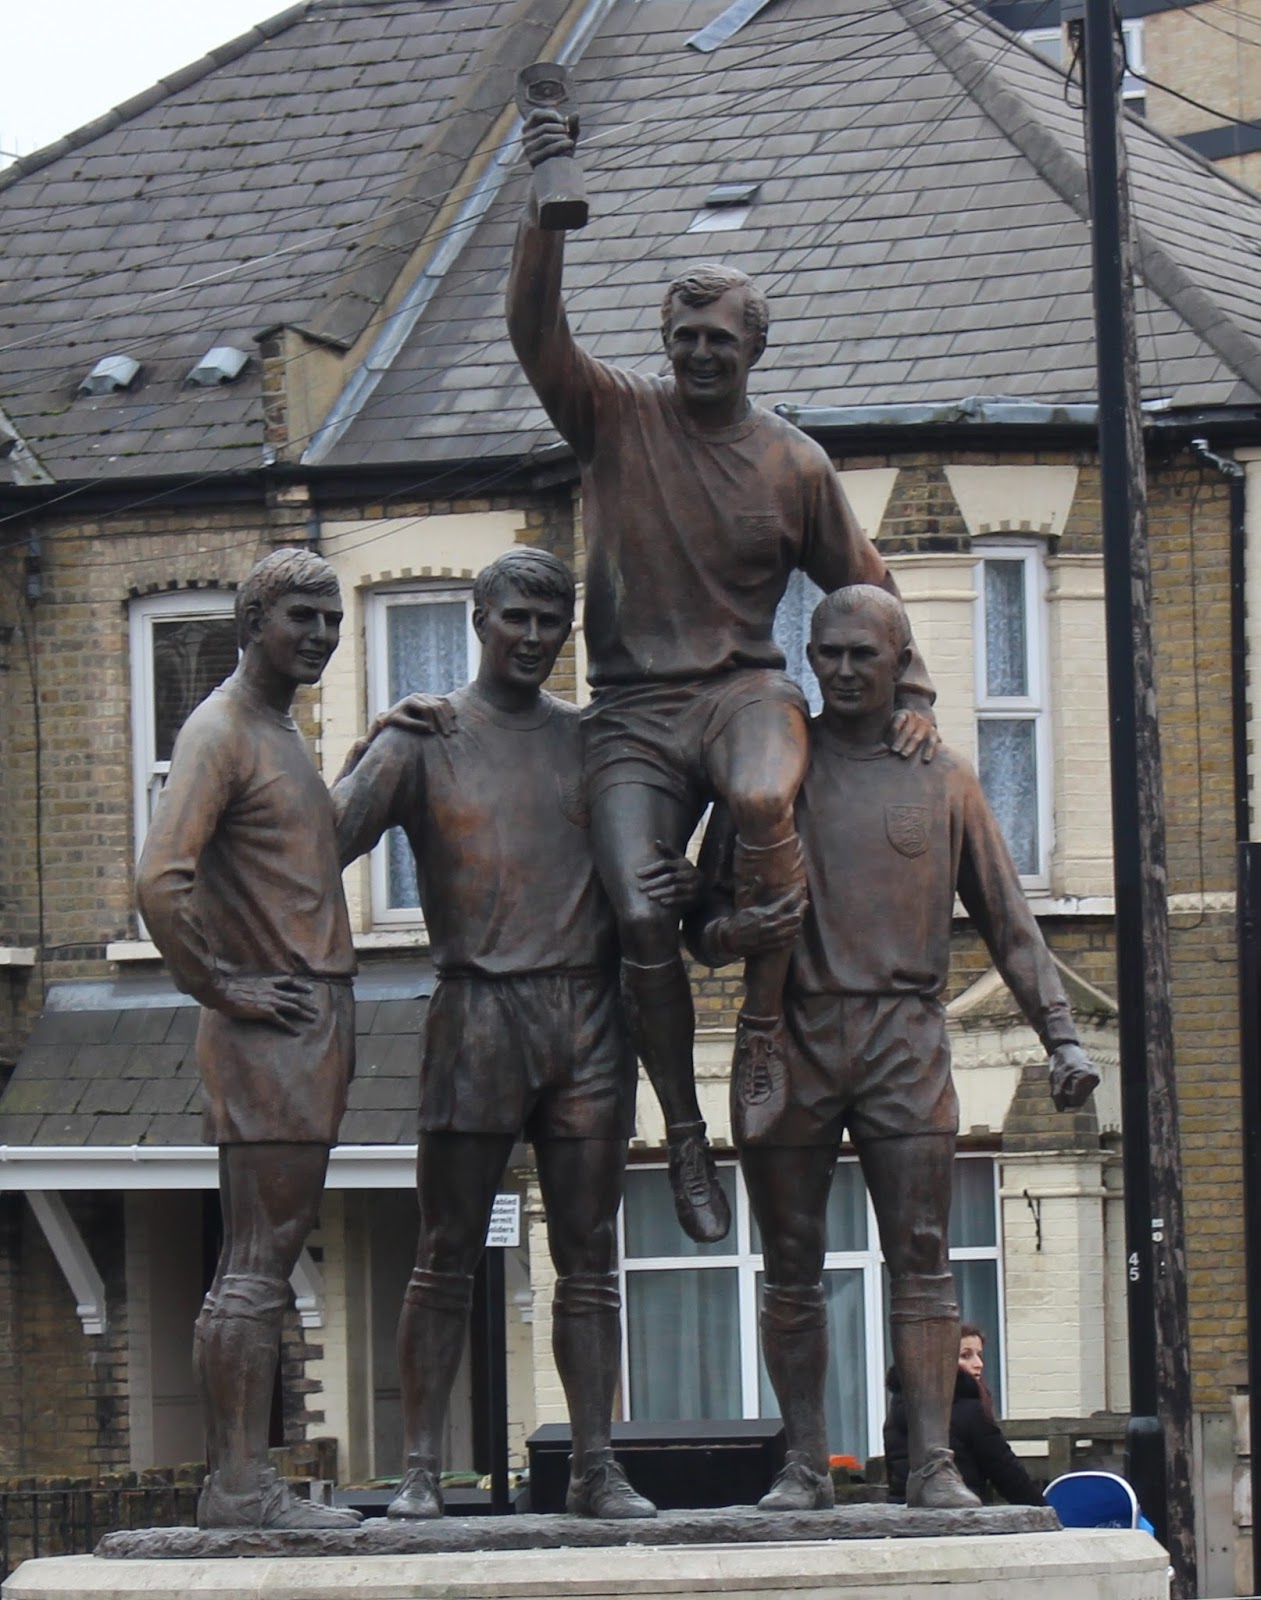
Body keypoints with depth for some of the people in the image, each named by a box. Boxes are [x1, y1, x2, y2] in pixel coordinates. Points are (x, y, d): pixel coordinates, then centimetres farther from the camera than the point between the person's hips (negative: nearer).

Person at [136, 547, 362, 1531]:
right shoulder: (221, 731, -10)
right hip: (272, 1032, -10)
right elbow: (161, 878, -22)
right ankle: (239, 1485, -12)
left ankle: (242, 1481, 10)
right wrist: (221, 987, -16)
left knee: (268, 1263, 9)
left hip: (317, 1021, 10)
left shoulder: (282, 734, 21)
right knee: (255, 1263, -11)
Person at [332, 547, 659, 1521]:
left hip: (587, 1011, 3)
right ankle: (423, 1468, -1)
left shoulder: (592, 740, 14)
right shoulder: (425, 740, 4)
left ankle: (596, 1465, 5)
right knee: (448, 1256, -2)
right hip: (477, 1008, -3)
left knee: (588, 1254, 3)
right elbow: (327, 839, -6)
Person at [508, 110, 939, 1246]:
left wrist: (911, 692, 8)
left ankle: (767, 1024, -24)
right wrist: (548, 211, -21)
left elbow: (864, 586, 18)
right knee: (641, 918, -16)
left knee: (764, 800, -37)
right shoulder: (618, 419, 7)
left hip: (744, 689, 0)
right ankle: (684, 1133, -1)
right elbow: (535, 332, -8)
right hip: (632, 707, 0)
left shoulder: (795, 463, 9)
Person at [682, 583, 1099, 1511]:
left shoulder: (943, 779, 13)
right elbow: (705, 918, 11)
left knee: (921, 1259, -6)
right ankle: (805, 1462, 4)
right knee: (792, 1267, 0)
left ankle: (933, 1462, -7)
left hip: (905, 1037, 0)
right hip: (789, 1030, 0)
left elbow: (1007, 921, 14)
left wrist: (1060, 1034, 4)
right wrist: (734, 932, -13)